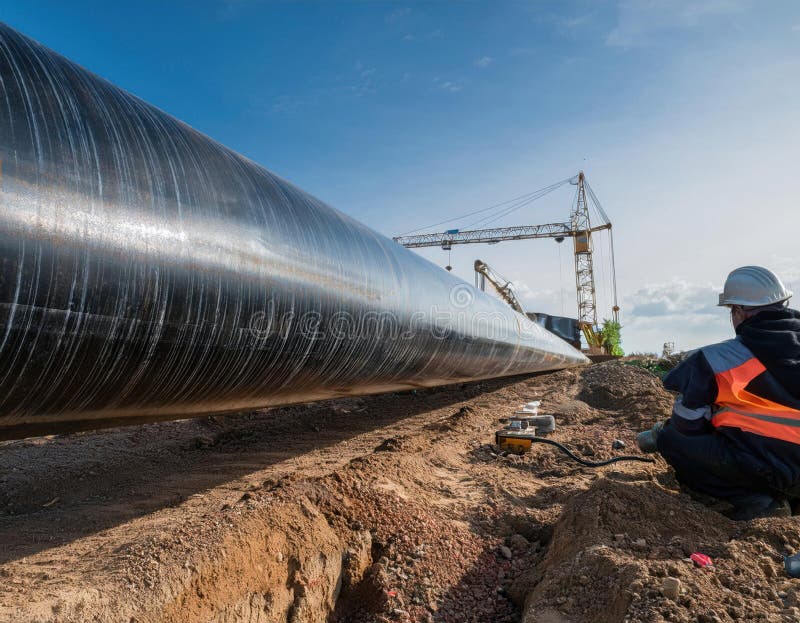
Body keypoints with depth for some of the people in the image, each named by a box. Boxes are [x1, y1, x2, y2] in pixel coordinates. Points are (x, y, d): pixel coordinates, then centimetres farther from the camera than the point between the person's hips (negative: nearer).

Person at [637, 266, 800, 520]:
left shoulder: (719, 358, -11)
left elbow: (688, 422, -5)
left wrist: (664, 433, 18)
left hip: (760, 468, -7)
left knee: (672, 439, 6)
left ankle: (748, 498, -8)